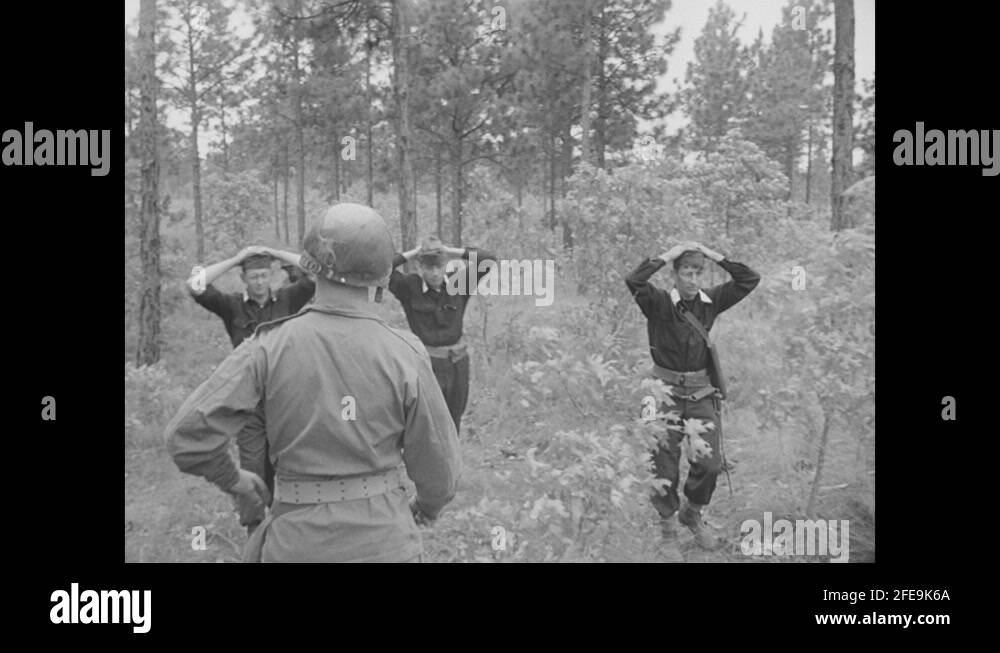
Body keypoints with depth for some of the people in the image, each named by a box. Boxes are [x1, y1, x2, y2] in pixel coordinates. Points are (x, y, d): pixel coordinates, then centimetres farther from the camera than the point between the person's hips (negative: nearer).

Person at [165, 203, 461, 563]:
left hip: (304, 548, 0)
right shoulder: (405, 356, -12)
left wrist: (231, 478, 8)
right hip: (383, 546, 0)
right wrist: (429, 503, 21)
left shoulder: (270, 348, -12)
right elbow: (437, 464, -4)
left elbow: (188, 435, -15)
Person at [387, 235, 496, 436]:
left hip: (457, 365, 4)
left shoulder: (459, 282, -3)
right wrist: (412, 253, -15)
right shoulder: (409, 286, -10)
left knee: (452, 427, 17)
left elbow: (489, 260, -12)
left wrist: (451, 251, -12)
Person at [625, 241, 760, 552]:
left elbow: (750, 279, 0)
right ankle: (666, 524, 27)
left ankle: (692, 514, 21)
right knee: (665, 468, 3)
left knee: (709, 462, -7)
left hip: (702, 394, 3)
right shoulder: (659, 303, -10)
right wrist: (666, 256, -20)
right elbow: (633, 281, -29)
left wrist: (714, 255, -6)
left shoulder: (710, 302, 2)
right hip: (667, 392, -3)